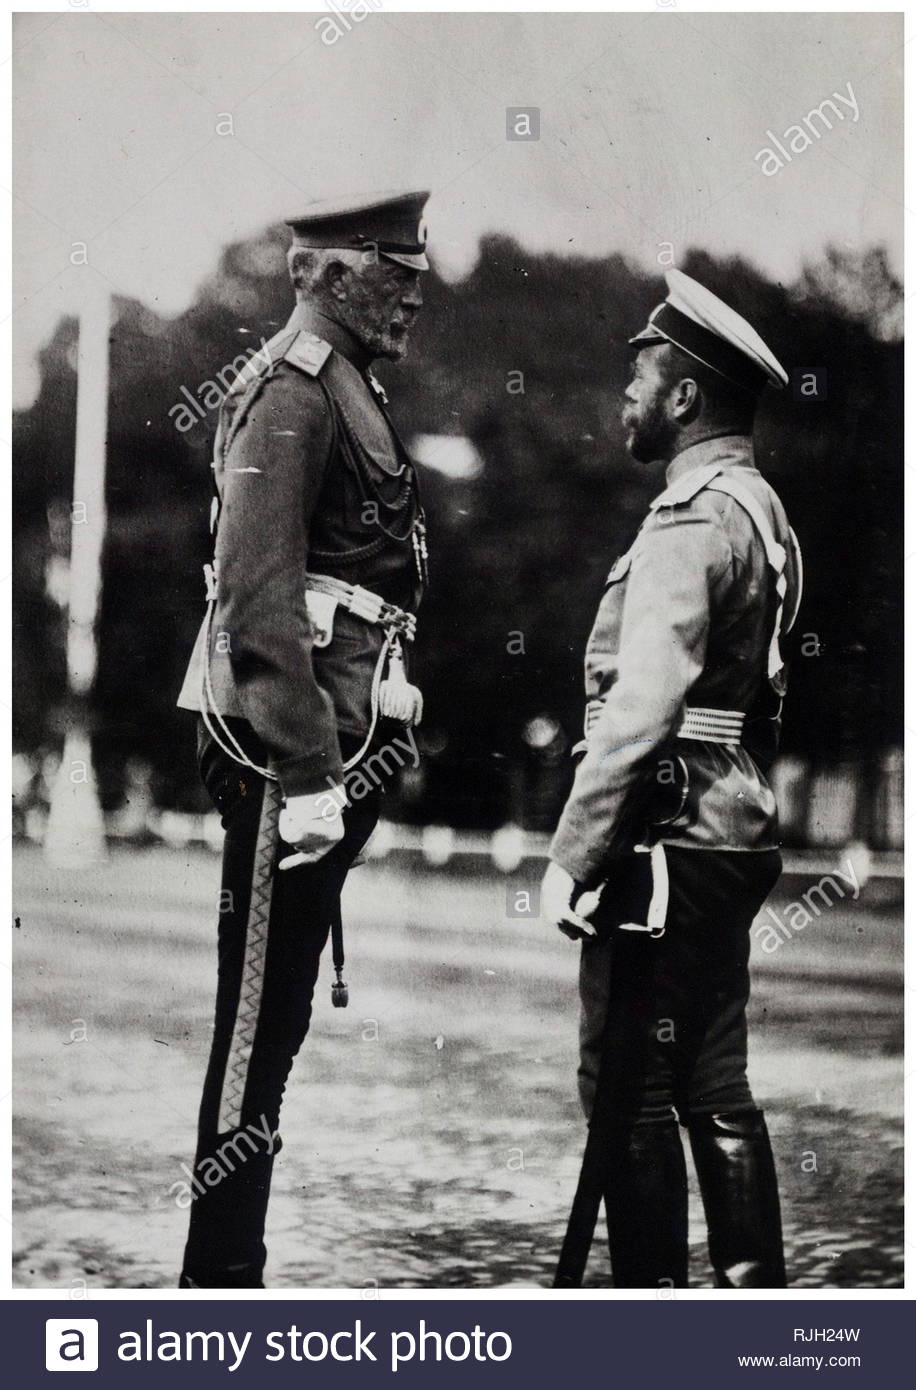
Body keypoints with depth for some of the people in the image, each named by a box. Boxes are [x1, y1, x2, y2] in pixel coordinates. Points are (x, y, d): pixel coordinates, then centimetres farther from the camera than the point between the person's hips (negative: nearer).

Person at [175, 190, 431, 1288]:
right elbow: (258, 604, -20)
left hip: (338, 739, 10)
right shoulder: (290, 392, -12)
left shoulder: (347, 391, 20)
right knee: (261, 1015, -4)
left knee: (275, 1017, 13)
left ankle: (227, 1265, 22)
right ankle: (221, 1271, 3)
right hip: (289, 746, -10)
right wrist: (307, 776, -23)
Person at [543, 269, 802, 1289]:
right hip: (734, 834, 10)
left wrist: (572, 857, -22)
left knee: (629, 1092, -3)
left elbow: (640, 710, -23)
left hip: (668, 843, -10)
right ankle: (755, 1292, 21)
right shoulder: (760, 510, 16)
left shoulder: (693, 520, -15)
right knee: (716, 1089, 15)